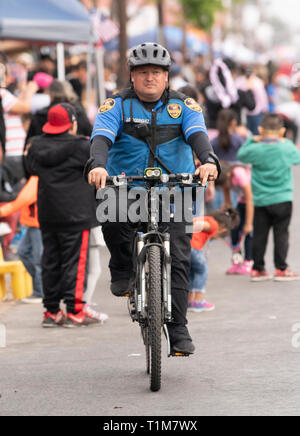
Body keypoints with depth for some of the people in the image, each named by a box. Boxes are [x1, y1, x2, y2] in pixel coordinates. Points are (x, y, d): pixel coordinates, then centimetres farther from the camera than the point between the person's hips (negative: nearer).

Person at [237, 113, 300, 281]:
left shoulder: (255, 150, -6)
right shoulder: (287, 149, -8)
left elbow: (241, 155, 12)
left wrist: (253, 140, 13)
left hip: (260, 200, 2)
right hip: (282, 199, -2)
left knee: (259, 235, 7)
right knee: (281, 233, 2)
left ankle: (258, 269, 12)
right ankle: (281, 269, 1)